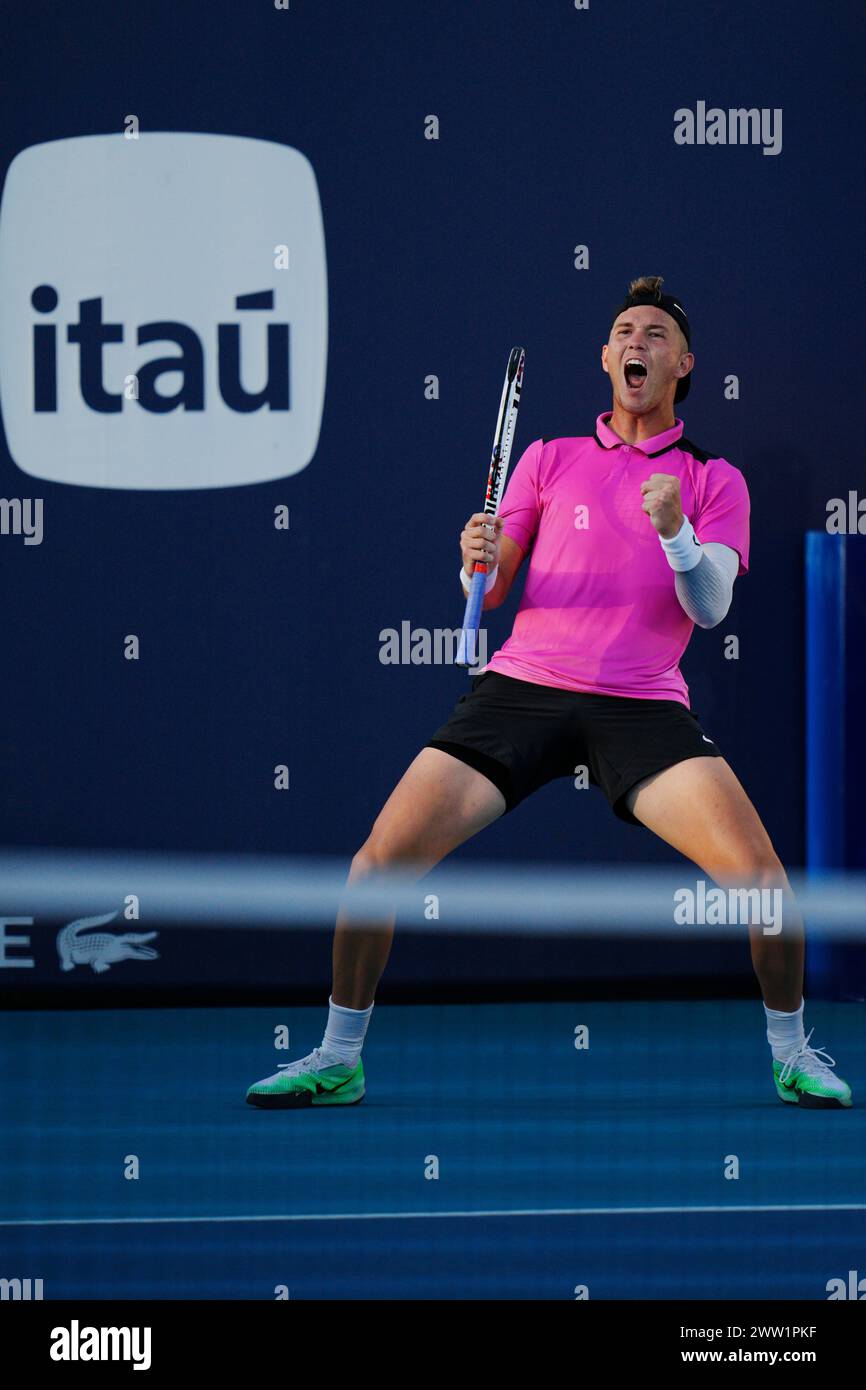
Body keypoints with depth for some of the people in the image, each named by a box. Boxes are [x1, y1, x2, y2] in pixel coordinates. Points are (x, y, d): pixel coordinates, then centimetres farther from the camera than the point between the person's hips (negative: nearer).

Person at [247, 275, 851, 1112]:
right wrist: (479, 560, -12)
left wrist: (675, 531, -20)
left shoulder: (715, 481, 9)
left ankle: (790, 1052, 4)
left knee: (760, 876, -20)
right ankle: (338, 1059, 6)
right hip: (522, 688, 1)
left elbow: (710, 608, -3)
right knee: (379, 862, -11)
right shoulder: (551, 459, 13)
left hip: (641, 706, -1)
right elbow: (486, 593, 11)